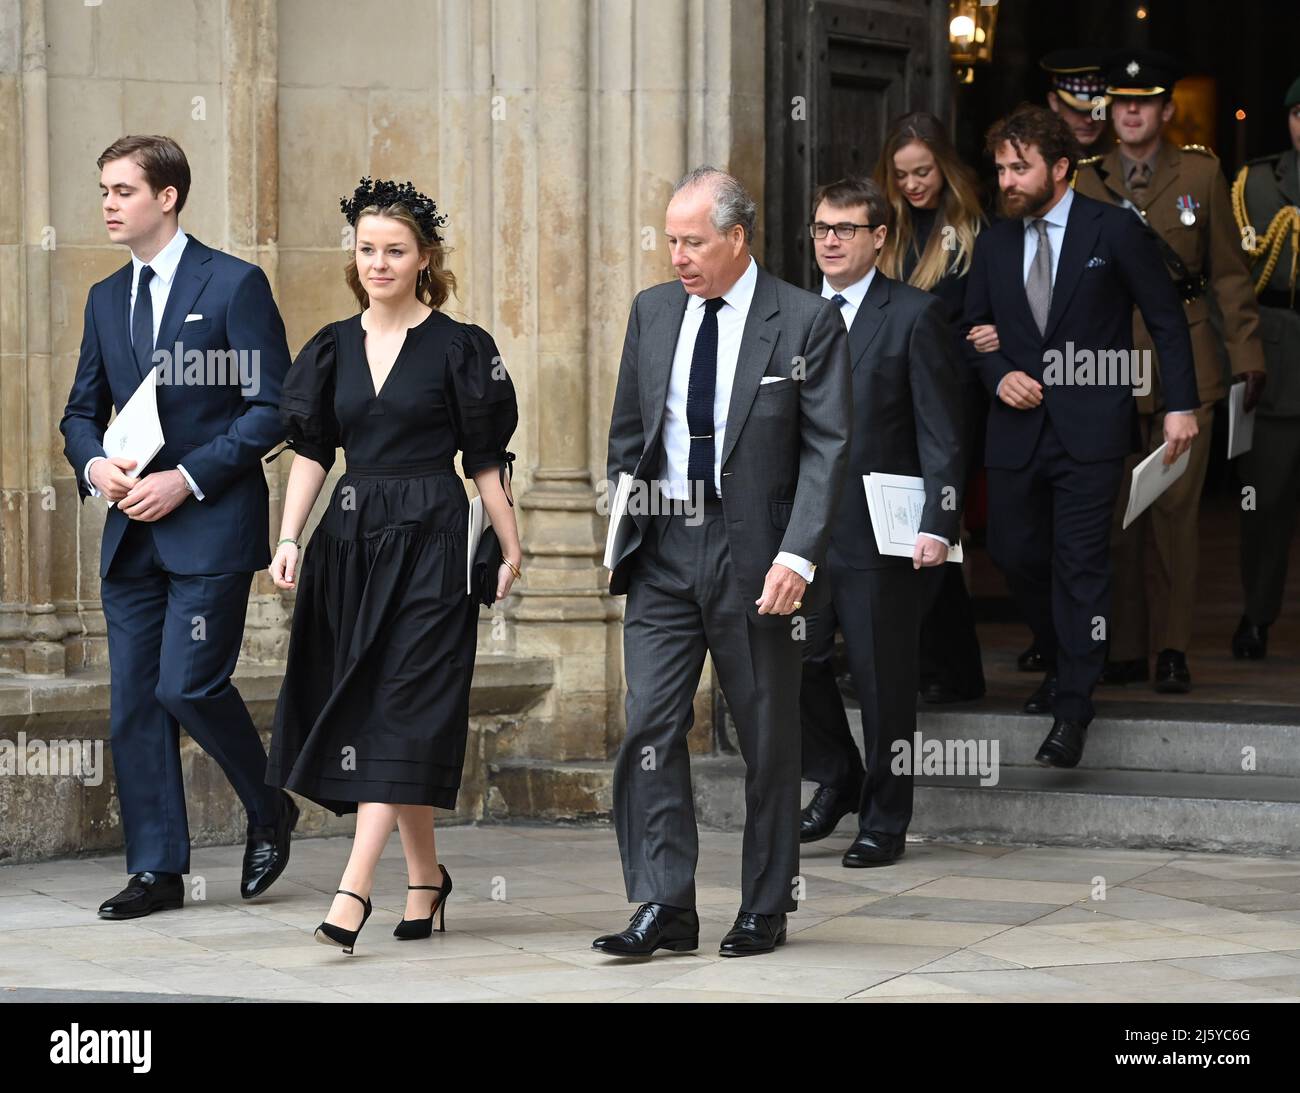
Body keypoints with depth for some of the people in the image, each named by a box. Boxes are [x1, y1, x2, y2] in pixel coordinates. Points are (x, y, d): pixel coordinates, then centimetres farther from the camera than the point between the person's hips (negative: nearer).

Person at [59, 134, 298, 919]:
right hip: (132, 531, 6)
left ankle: (269, 810, 12)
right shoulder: (107, 299, 14)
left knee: (187, 684, -14)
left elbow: (272, 407, -9)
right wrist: (93, 463, -4)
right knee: (134, 700, 3)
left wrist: (186, 479, -16)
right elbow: (83, 408, 19)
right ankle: (158, 869, 10)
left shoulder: (234, 285, -5)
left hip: (211, 525, -6)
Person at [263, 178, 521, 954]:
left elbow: (486, 460, -1)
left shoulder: (459, 348, -2)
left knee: (402, 710, -10)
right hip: (352, 538, 5)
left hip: (430, 540, -5)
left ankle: (354, 890, -17)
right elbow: (311, 451, 9)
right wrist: (289, 539, -1)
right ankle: (425, 876, 20)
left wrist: (510, 550, -3)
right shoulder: (333, 347, 10)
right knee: (362, 706, 6)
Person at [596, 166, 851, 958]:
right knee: (651, 726, -6)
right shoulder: (653, 312, 9)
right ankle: (665, 907, -3)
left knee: (769, 740, 5)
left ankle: (765, 910, 16)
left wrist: (798, 557, -18)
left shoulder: (807, 321, -5)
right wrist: (623, 535, 9)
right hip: (663, 552, 4)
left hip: (754, 555, -4)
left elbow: (828, 447, -9)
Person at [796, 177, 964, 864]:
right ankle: (836, 779, 22)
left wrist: (938, 523, -15)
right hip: (802, 528, 4)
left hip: (881, 533, -4)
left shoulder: (915, 316, -3)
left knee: (884, 682, 2)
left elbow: (941, 434, -7)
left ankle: (884, 822, 14)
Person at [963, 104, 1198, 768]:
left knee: (1080, 563, -8)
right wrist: (999, 374, -2)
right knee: (1014, 555, 7)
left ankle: (1072, 710, -4)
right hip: (1018, 428, 5)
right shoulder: (993, 245, 10)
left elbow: (1166, 321, 0)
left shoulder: (1115, 231, -3)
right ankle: (1064, 663, 32)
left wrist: (1180, 405, -5)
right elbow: (974, 331, 18)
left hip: (1090, 426, -5)